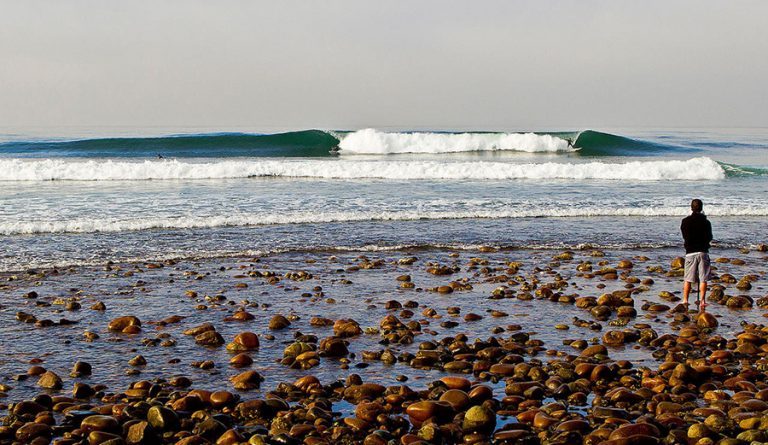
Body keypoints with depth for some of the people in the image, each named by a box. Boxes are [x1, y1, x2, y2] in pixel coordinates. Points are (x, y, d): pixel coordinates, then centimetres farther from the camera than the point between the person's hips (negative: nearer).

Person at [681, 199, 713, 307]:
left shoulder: (685, 221, -2)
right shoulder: (706, 222, -4)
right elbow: (710, 238, 6)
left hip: (690, 252, 1)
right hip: (703, 252, -1)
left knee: (688, 279, 8)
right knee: (703, 279, 1)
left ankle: (685, 300, 8)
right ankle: (702, 300, -3)